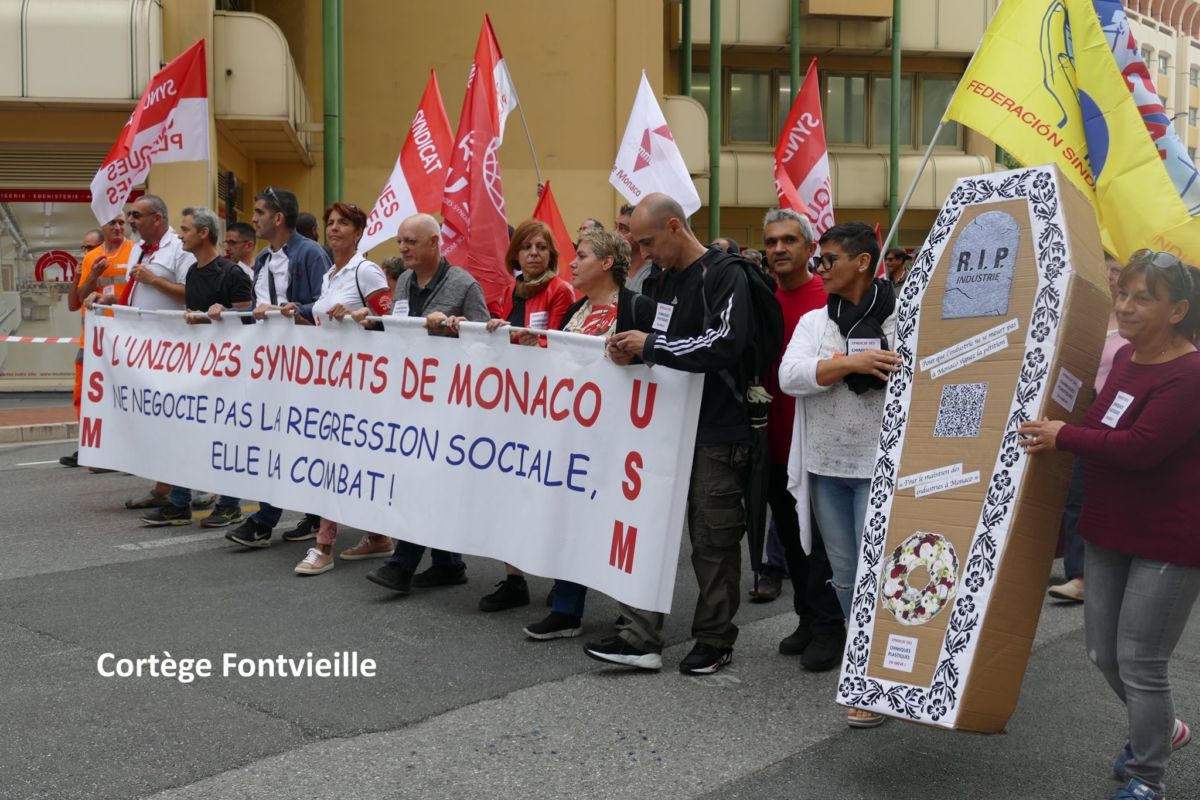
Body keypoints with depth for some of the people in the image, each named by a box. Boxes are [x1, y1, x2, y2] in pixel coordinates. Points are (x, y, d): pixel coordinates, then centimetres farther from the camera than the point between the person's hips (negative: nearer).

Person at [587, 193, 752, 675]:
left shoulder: (725, 275, -12)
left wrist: (650, 345, -17)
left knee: (713, 540, 4)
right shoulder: (666, 279, 14)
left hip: (716, 434, -8)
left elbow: (724, 345, -24)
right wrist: (635, 351, 0)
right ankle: (641, 637, 12)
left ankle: (715, 640, 19)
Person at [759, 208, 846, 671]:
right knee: (790, 536, 15)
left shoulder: (831, 300, -11)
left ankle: (828, 628, 14)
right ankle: (808, 620, 27)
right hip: (777, 442, 6)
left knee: (821, 539, 2)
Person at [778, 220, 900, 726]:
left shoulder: (902, 319, -5)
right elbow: (789, 376, -10)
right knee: (845, 576, 13)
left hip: (879, 468, -5)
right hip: (824, 467, 5)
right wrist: (850, 363, -20)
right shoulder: (813, 321, 7)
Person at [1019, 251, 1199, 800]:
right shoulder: (1125, 357, 4)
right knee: (1103, 652, 17)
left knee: (1139, 663, 2)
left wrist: (1064, 436, -20)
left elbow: (1139, 446, -29)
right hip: (1108, 531, 8)